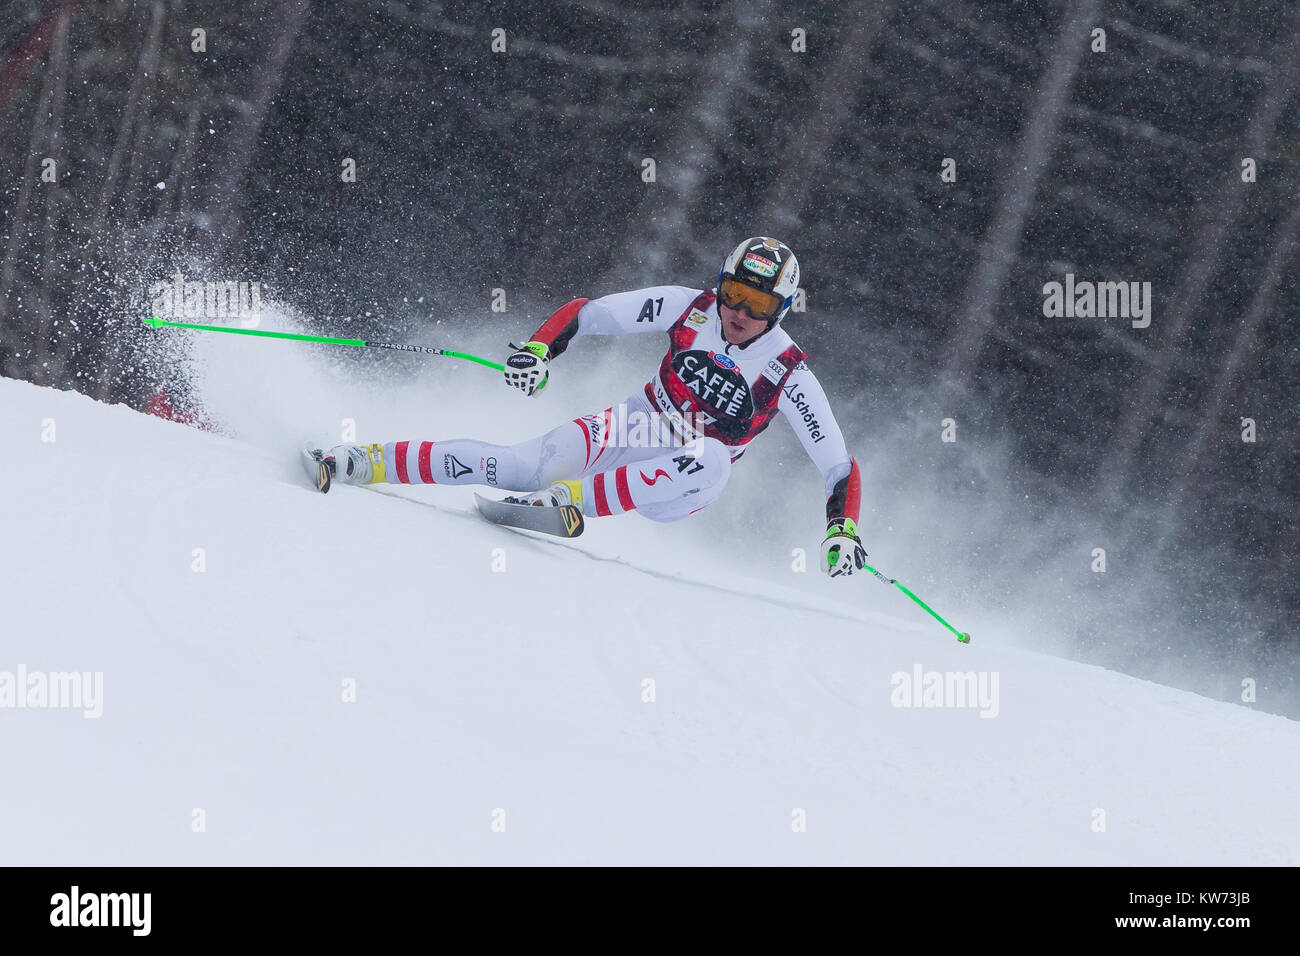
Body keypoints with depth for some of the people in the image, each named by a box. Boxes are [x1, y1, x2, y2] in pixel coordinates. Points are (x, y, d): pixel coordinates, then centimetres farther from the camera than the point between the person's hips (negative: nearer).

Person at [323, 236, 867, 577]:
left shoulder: (788, 375, -13)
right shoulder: (691, 308, -7)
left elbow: (839, 464, -11)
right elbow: (586, 313, -4)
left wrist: (842, 529, -27)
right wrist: (538, 349, -21)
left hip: (675, 489, -1)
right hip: (636, 432, 1)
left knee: (712, 460, -40)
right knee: (525, 464, -28)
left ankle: (569, 497, -41)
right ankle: (368, 463, -26)